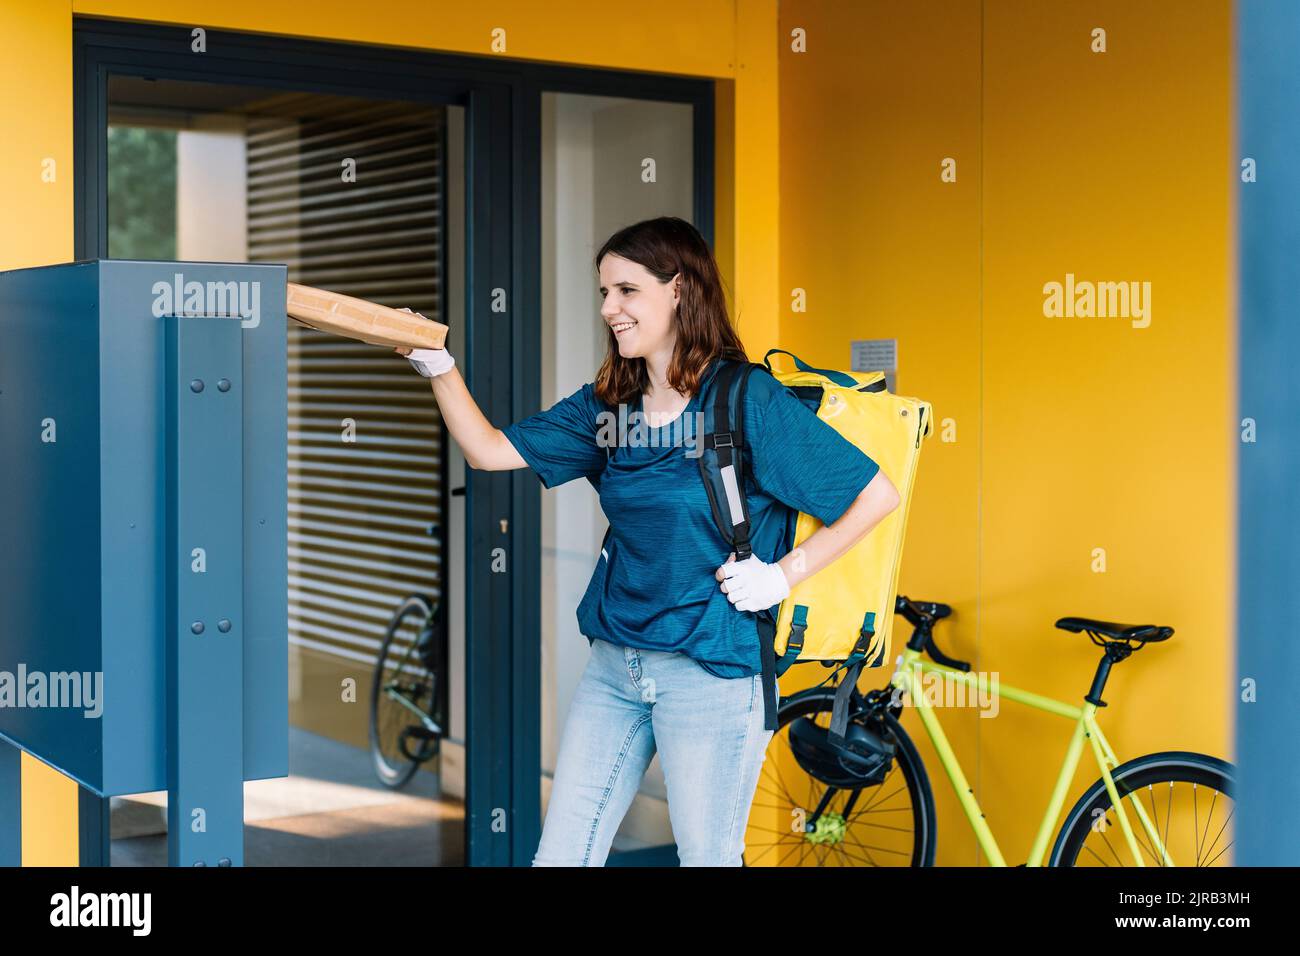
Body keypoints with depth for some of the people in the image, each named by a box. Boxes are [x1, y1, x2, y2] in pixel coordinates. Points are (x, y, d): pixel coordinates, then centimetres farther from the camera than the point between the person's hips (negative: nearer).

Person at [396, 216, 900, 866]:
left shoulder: (747, 399, -11)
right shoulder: (608, 404, 7)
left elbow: (876, 495, -11)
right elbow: (491, 451, 3)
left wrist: (784, 573, -13)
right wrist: (439, 368, -10)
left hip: (710, 671, -6)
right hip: (614, 662, 6)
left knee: (708, 856, 8)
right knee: (559, 854, 9)